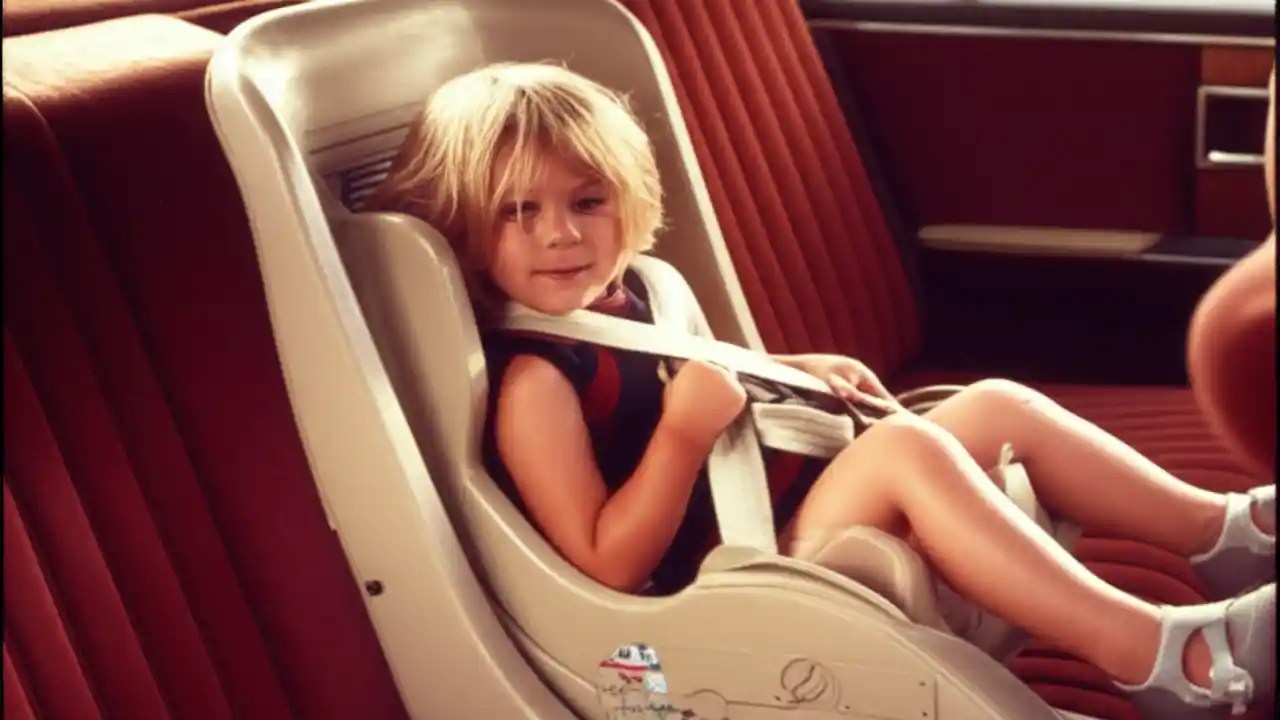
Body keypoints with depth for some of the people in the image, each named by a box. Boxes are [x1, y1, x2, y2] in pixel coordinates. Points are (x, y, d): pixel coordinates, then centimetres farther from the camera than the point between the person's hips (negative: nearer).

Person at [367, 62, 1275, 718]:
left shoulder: (628, 293, 11)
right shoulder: (533, 380, -17)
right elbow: (610, 564, -22)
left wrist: (795, 373, 17)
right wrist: (685, 429, -30)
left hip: (791, 494, 10)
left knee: (998, 405, 4)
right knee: (907, 448, -31)